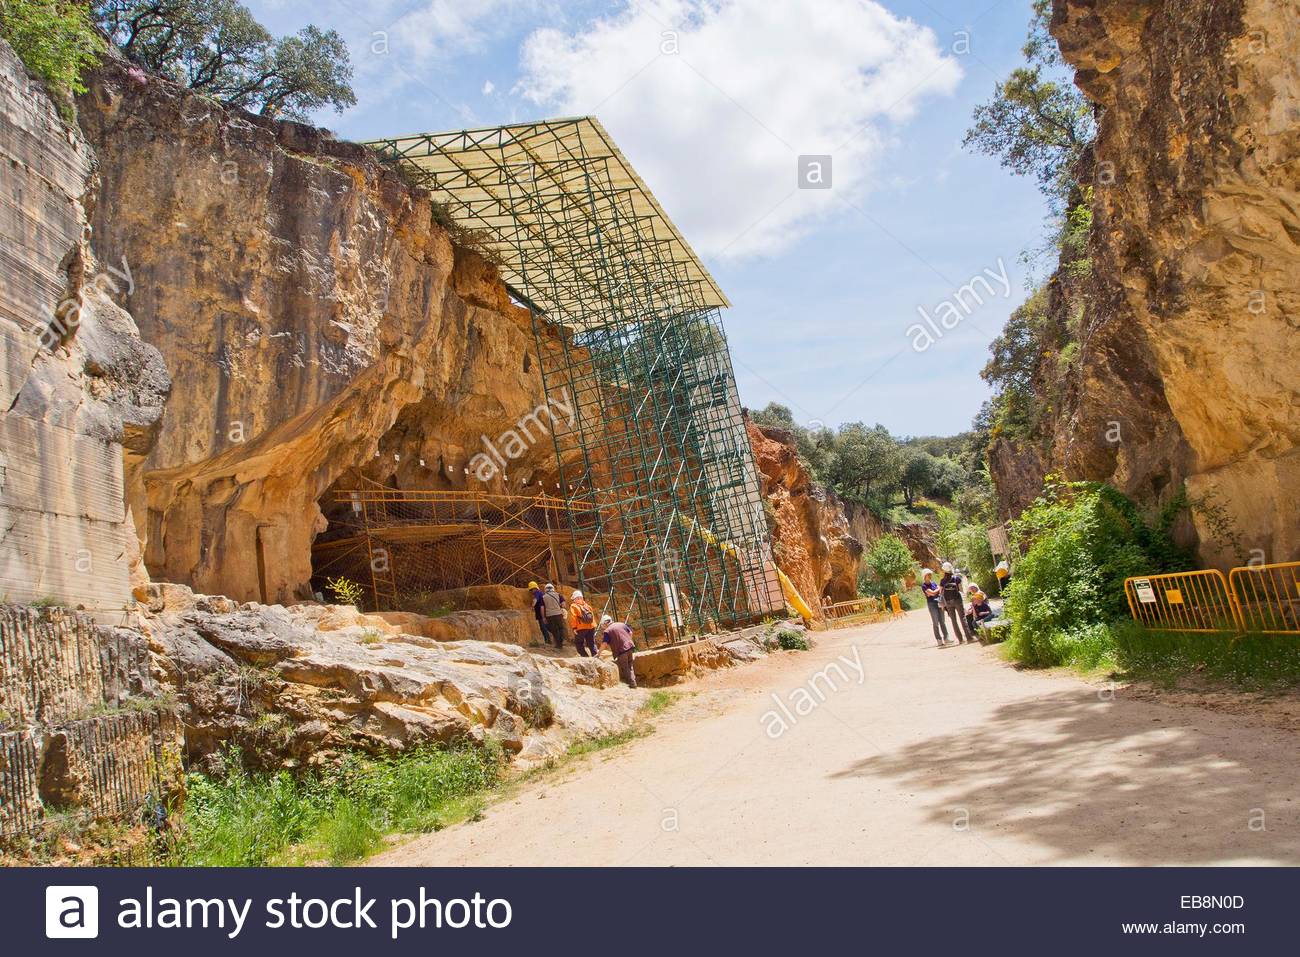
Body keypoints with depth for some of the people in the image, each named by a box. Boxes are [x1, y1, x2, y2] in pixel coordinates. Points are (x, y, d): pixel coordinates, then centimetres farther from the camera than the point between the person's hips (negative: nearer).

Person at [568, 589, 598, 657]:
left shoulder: (573, 606, -2)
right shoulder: (587, 605, 16)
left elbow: (573, 617, -13)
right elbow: (592, 616, 17)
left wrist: (574, 627, -14)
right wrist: (594, 625, 21)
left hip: (581, 628, -5)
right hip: (591, 627, 5)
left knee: (579, 644, 9)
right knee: (591, 643, 14)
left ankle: (584, 656, 1)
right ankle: (595, 655, 5)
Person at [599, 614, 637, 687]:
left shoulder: (607, 631, -7)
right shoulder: (621, 624, 10)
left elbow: (604, 644, -12)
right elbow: (630, 633, 15)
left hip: (621, 650, -6)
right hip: (630, 647, 6)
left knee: (625, 668, 7)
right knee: (630, 666, 20)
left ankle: (632, 683, 6)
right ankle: (633, 681, 22)